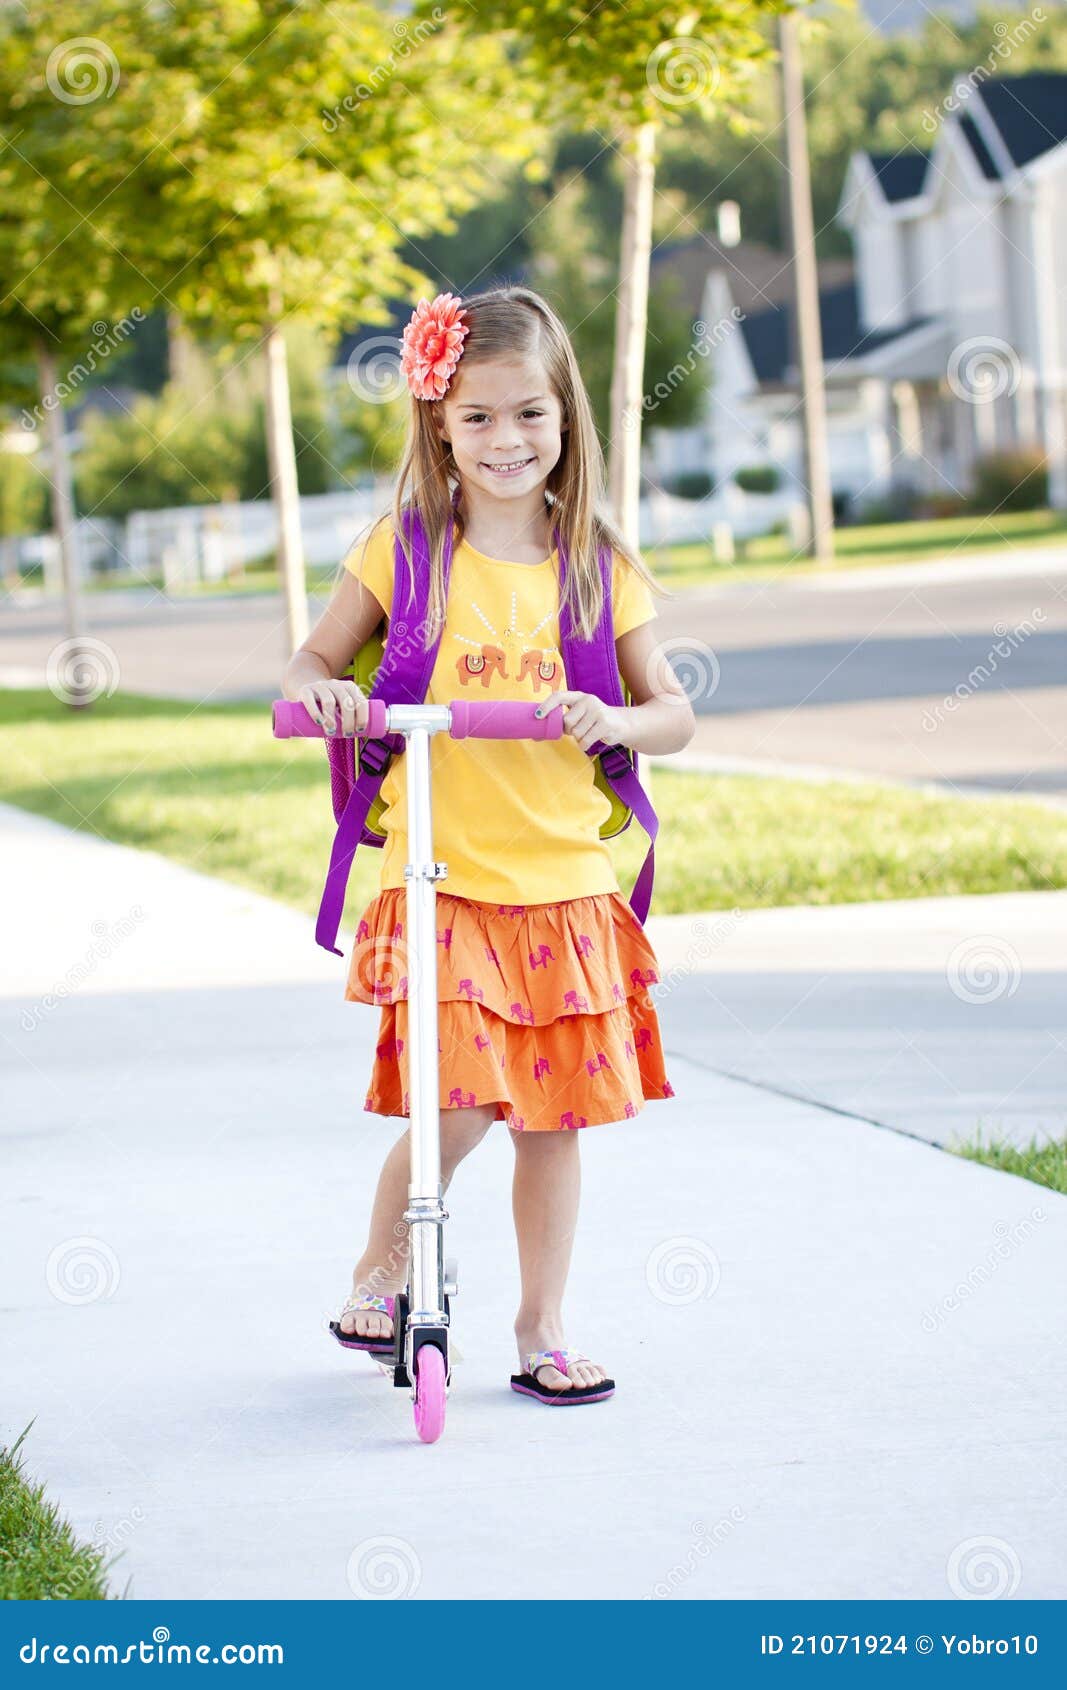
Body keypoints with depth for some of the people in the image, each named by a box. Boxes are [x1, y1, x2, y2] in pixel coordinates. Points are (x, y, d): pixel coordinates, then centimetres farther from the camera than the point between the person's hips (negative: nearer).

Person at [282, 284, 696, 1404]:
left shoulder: (597, 567, 4)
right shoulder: (404, 550, 0)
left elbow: (674, 714, 7)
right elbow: (310, 664, 7)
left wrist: (615, 721, -14)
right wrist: (321, 692, -15)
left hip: (564, 884, 2)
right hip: (439, 881, -2)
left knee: (551, 1113, 7)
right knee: (456, 1109, -12)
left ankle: (541, 1331, 22)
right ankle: (379, 1270, 16)